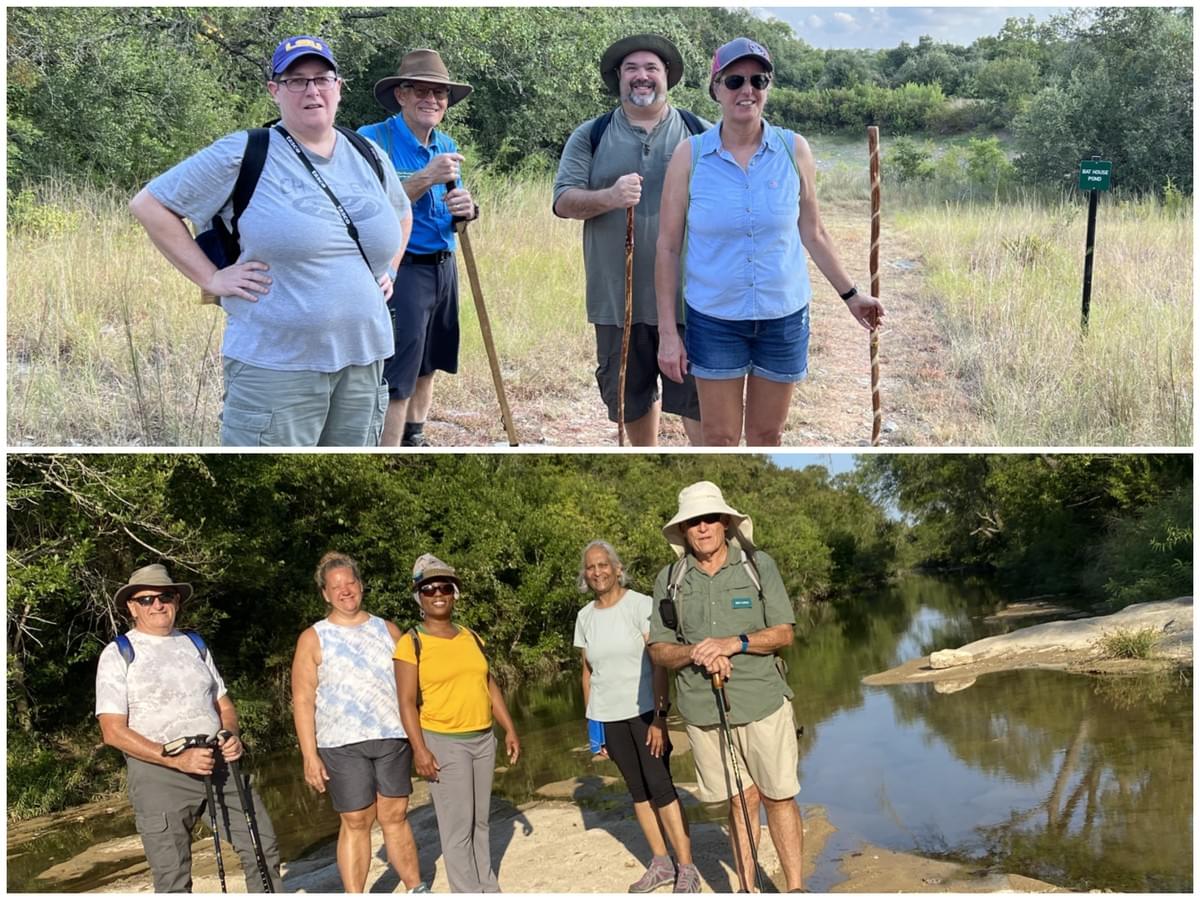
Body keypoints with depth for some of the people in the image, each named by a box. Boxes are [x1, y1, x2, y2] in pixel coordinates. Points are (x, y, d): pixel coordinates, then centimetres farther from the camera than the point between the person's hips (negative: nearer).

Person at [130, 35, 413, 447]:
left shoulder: (367, 157, 11)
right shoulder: (242, 154, -5)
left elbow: (402, 215, 31)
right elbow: (149, 204, -3)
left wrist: (387, 273, 16)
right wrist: (211, 278, -7)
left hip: (363, 362, 6)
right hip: (274, 364, -5)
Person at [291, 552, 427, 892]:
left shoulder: (387, 629, 11)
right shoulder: (313, 639, 1)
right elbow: (303, 700, -2)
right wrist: (309, 755, -9)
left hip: (394, 739, 2)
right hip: (342, 745, -2)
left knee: (396, 816, 8)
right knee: (355, 822, 0)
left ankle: (417, 890, 19)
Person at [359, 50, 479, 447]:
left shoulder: (447, 145, 10)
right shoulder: (374, 139, -12)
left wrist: (467, 208, -8)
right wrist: (426, 177, -28)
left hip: (444, 267, 8)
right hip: (400, 269, -8)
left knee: (427, 366, 19)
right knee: (395, 380, -8)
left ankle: (414, 440, 35)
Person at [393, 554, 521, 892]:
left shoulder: (471, 637, 9)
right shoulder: (412, 643, -8)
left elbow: (490, 685, 14)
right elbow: (407, 702, -11)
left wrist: (510, 729, 9)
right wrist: (420, 749, -19)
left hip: (484, 738, 6)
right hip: (443, 742, -5)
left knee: (480, 821, 13)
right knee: (457, 826, -5)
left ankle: (488, 889, 22)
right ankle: (469, 893, 2)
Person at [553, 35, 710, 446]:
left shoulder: (702, 134, 6)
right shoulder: (590, 137, 7)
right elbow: (563, 202, 0)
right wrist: (609, 197, -21)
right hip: (617, 298, 2)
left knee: (700, 397, -2)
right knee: (631, 395, 15)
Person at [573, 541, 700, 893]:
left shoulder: (640, 605, -10)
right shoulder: (585, 617, 6)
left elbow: (659, 663, -13)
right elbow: (588, 672, 12)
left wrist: (660, 717, -18)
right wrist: (591, 722, 9)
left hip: (645, 709, -5)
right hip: (609, 716, 5)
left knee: (659, 787, -9)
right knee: (637, 789, 11)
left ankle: (687, 869, -2)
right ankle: (661, 863, 21)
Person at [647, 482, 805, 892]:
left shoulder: (758, 565, 0)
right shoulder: (669, 579, 4)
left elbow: (783, 633, -1)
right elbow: (658, 650, 6)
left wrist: (734, 643, -17)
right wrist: (696, 653, -14)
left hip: (763, 702, -1)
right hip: (703, 708, 1)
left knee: (779, 797, 3)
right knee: (739, 802, 8)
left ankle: (795, 888, 13)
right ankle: (747, 890, 18)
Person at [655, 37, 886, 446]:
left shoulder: (794, 150, -3)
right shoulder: (690, 155, -6)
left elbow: (813, 233, 8)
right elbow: (668, 246, -3)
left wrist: (851, 294, 10)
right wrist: (668, 332, -5)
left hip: (785, 317, 1)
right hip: (714, 320, -1)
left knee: (767, 435, 12)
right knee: (720, 438, 7)